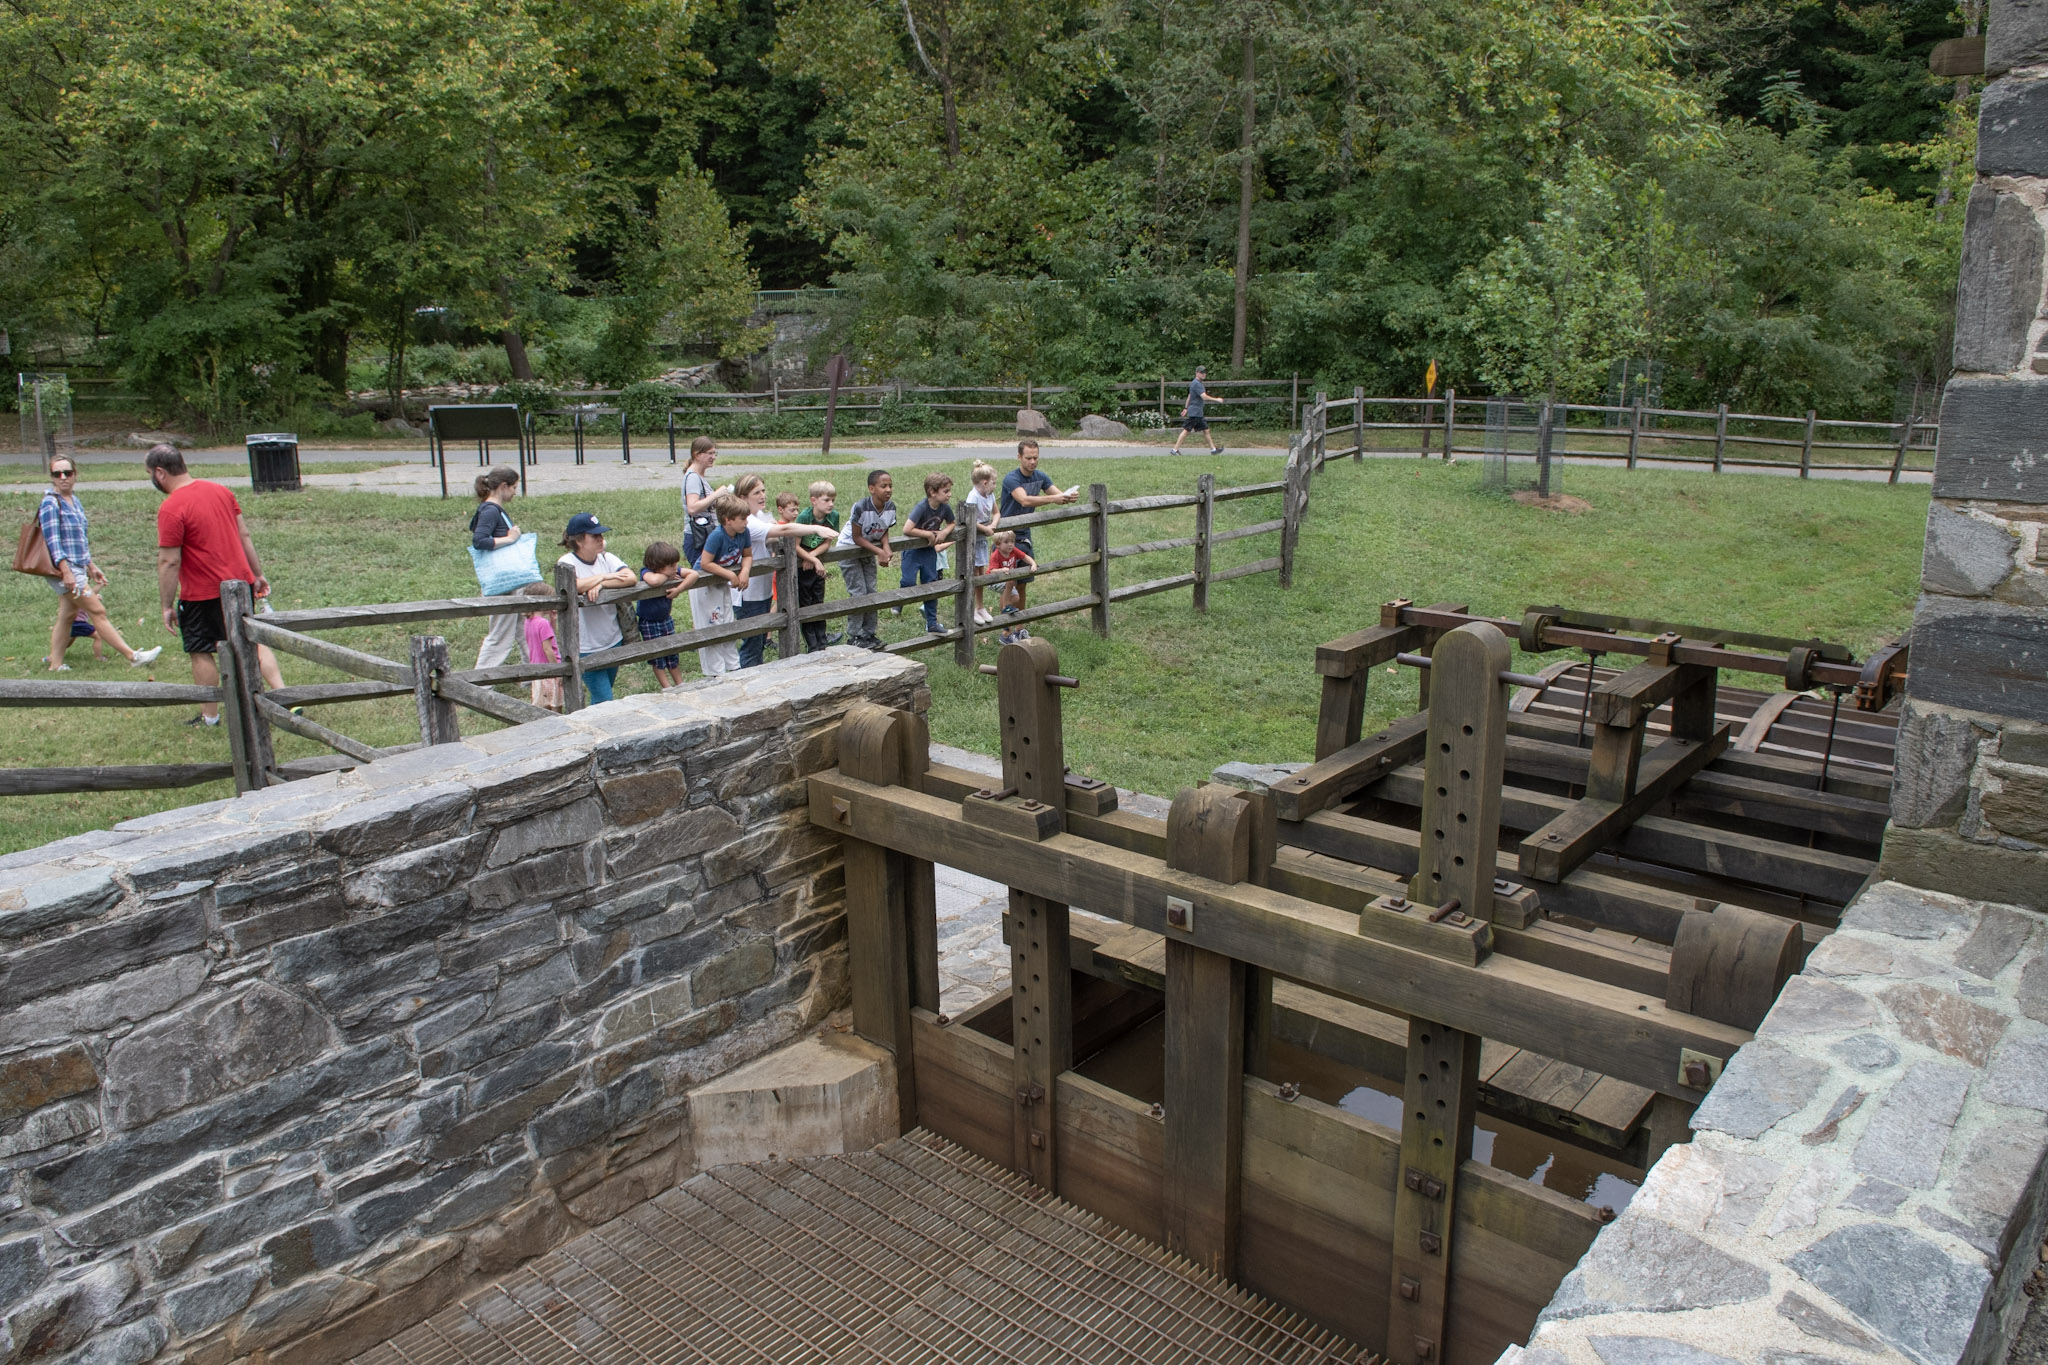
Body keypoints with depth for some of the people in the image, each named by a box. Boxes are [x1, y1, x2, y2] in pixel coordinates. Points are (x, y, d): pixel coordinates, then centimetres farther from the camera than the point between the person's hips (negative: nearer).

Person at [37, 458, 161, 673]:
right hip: (63, 570, -8)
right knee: (98, 611, -6)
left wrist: (92, 567, 22)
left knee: (67, 616, 12)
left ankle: (56, 664, 20)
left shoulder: (74, 500, 12)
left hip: (77, 569, 8)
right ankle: (133, 657, -6)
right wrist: (66, 572, -25)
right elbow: (52, 541, -19)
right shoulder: (50, 504, -13)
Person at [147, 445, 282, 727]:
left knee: (201, 653, 8)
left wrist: (167, 606, -10)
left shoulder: (171, 509, -17)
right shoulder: (220, 491, 4)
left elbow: (169, 562, -17)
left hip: (202, 595, -6)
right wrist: (257, 575, 16)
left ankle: (209, 717, 17)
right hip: (240, 582, 6)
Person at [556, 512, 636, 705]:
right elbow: (573, 586, -31)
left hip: (613, 641, 5)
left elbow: (630, 578, -12)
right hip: (586, 647, -5)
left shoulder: (606, 558, 4)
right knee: (604, 701, -6)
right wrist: (604, 576, -18)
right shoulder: (566, 563, -10)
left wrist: (600, 584, -24)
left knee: (601, 699, 16)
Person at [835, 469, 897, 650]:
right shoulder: (861, 507, -32)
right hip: (848, 548, -6)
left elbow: (884, 531, -1)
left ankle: (869, 633, 17)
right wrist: (879, 552, -28)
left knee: (871, 592, 6)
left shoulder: (890, 507, -14)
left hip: (869, 549, 6)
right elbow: (856, 537, -24)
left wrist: (886, 548, -21)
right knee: (858, 593, -7)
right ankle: (854, 636, 2)